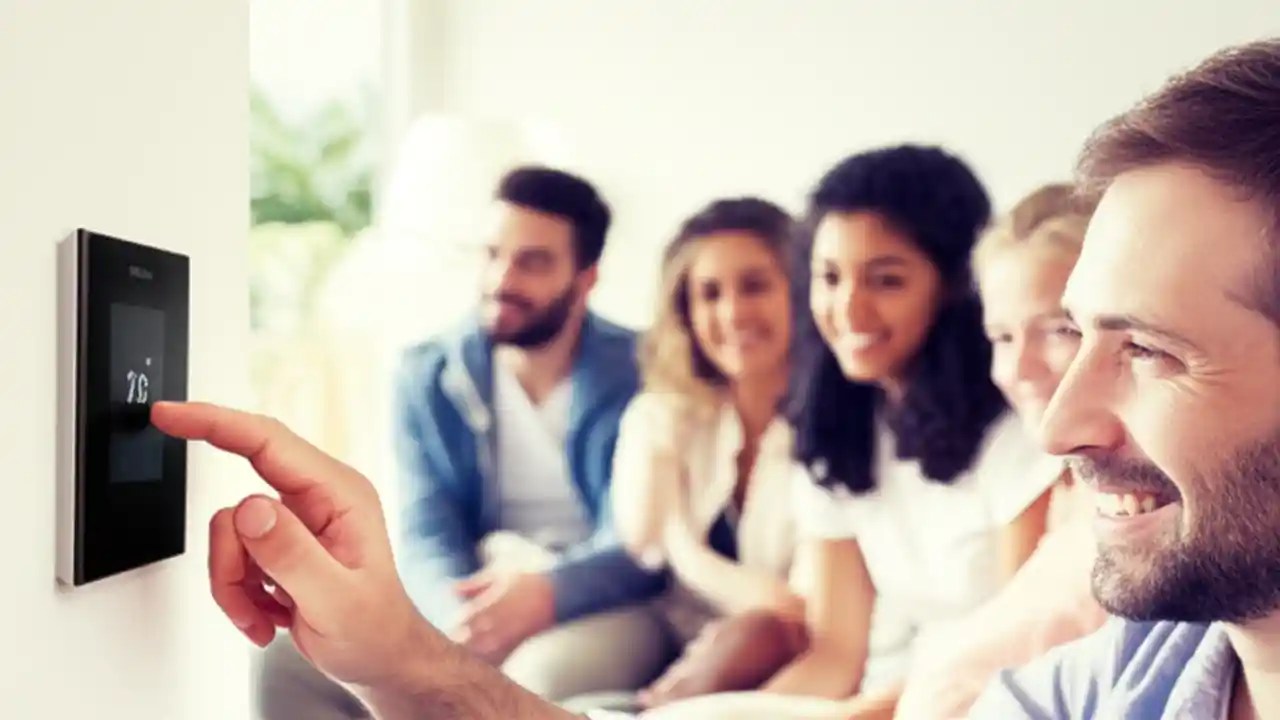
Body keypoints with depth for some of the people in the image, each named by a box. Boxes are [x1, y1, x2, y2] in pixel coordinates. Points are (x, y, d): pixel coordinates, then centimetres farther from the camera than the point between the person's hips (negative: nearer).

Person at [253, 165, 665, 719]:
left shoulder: (645, 374, -6)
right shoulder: (428, 377, 5)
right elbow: (422, 532, -2)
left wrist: (545, 594, -33)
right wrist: (462, 612, -26)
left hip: (604, 606, -3)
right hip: (467, 604, 4)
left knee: (544, 675, -39)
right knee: (290, 661, -19)